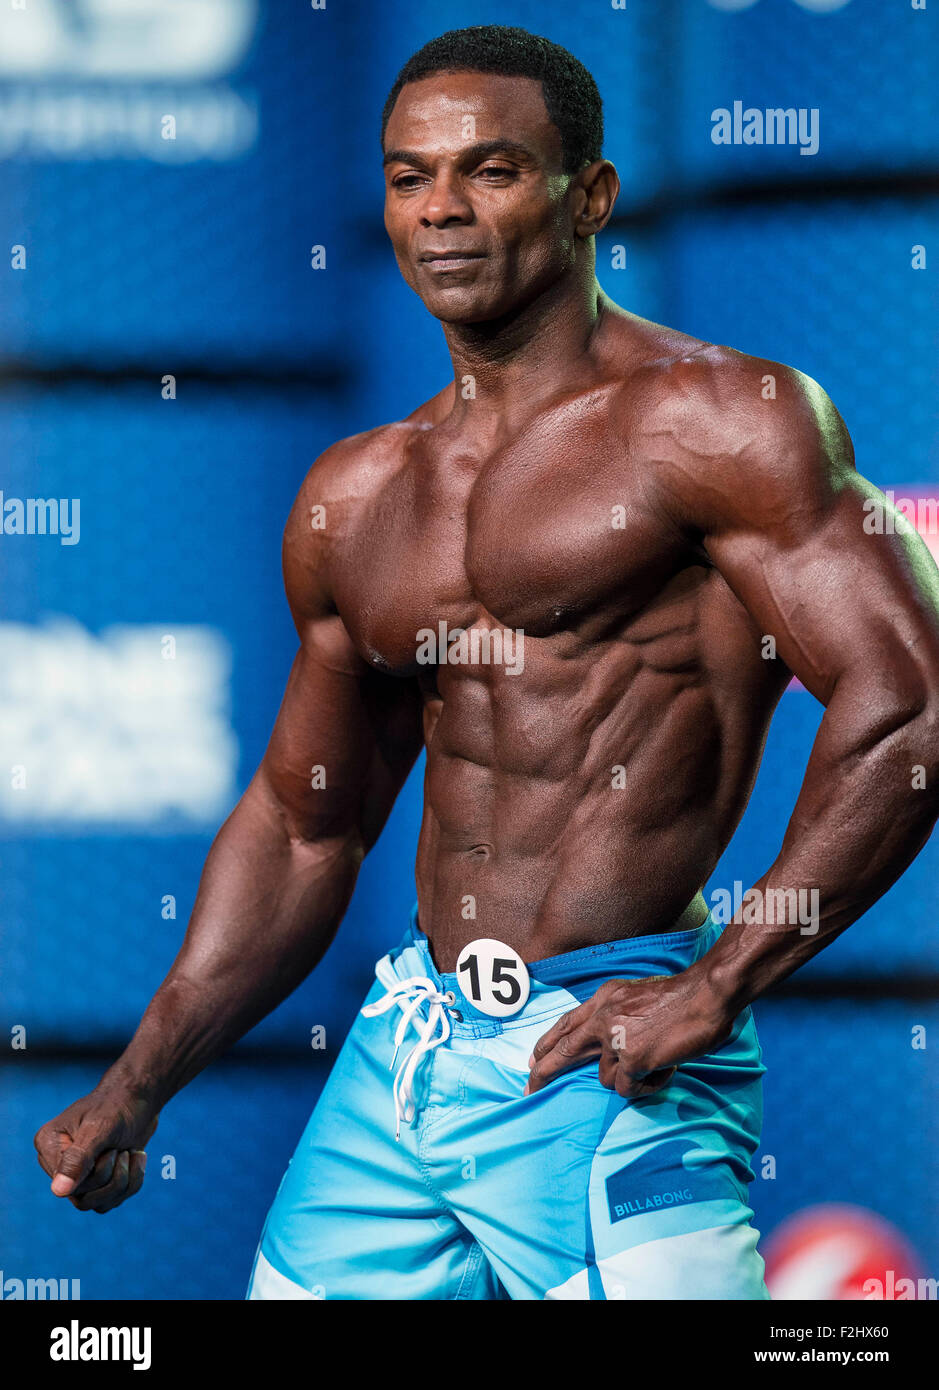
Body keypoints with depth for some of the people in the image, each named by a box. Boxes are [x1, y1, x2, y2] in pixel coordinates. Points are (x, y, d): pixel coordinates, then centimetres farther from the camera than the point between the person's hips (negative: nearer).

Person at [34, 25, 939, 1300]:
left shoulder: (714, 419, -6)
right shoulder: (353, 498, 15)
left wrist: (716, 988, -18)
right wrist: (136, 1088, 17)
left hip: (607, 1071, -7)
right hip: (399, 1053, 7)